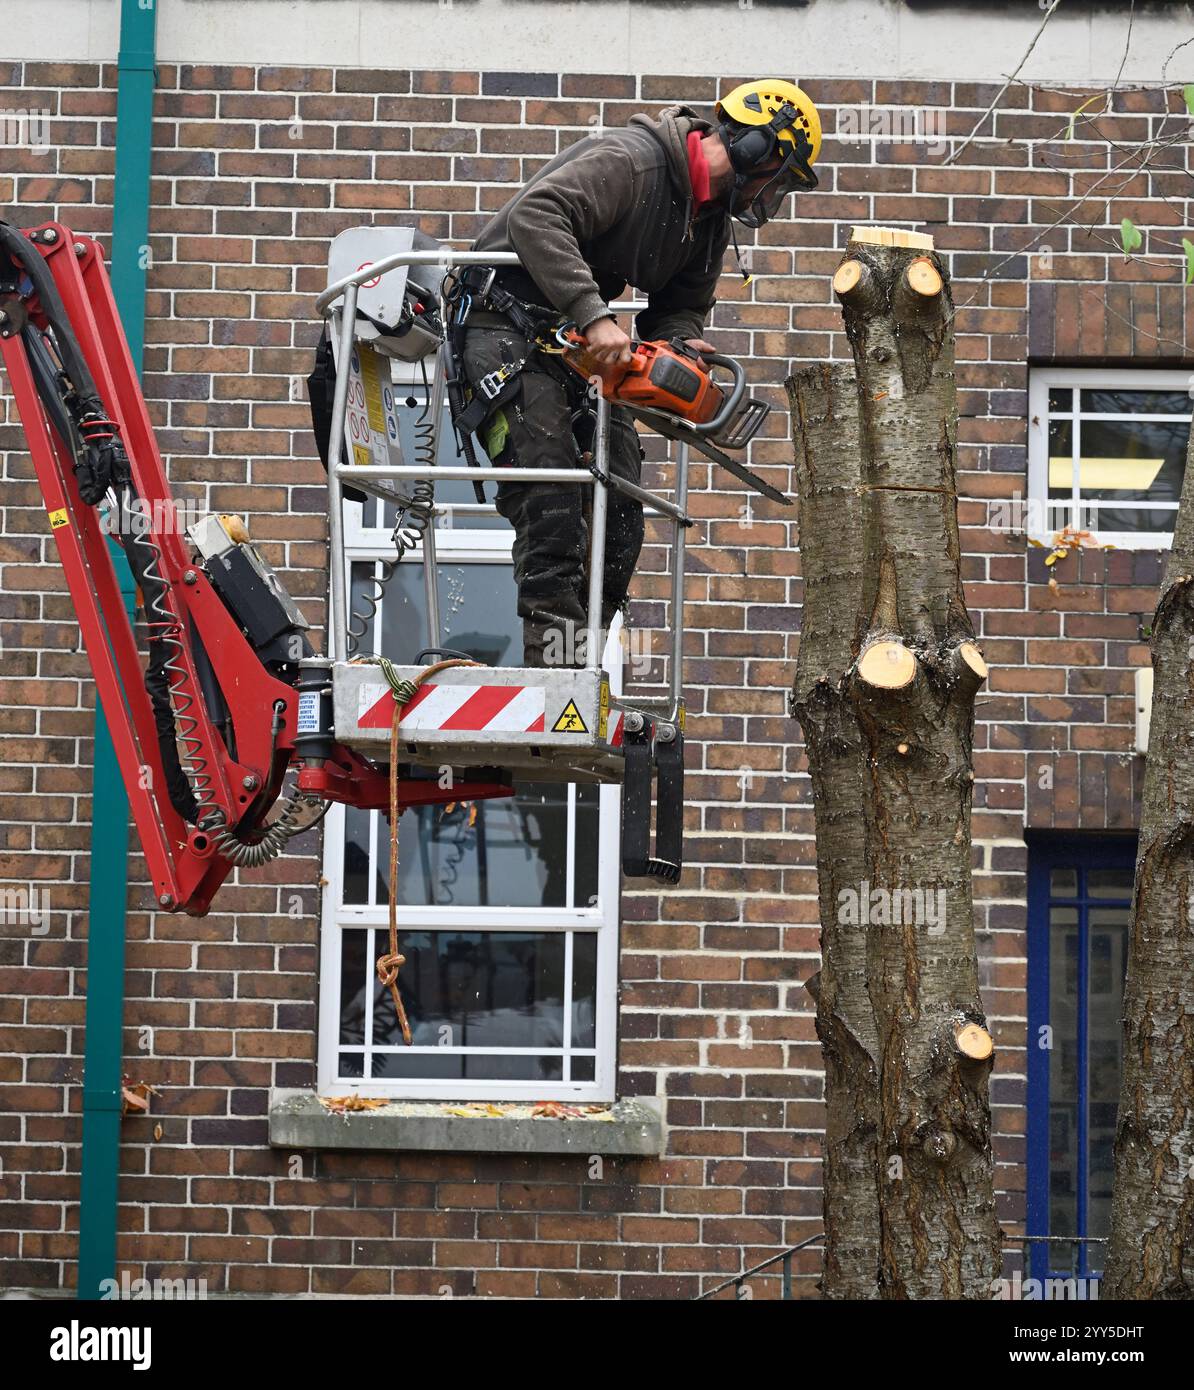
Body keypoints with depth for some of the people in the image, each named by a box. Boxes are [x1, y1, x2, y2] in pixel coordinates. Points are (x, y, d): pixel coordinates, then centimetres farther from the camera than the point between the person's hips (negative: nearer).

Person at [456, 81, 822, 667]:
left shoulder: (712, 216, 9)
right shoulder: (630, 159, -20)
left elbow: (683, 305, 14)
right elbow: (536, 216, -33)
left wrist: (677, 341, -11)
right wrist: (594, 315, -40)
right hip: (506, 325, -9)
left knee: (619, 513, 1)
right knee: (552, 507, -19)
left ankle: (583, 662, 5)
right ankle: (556, 667, -21)